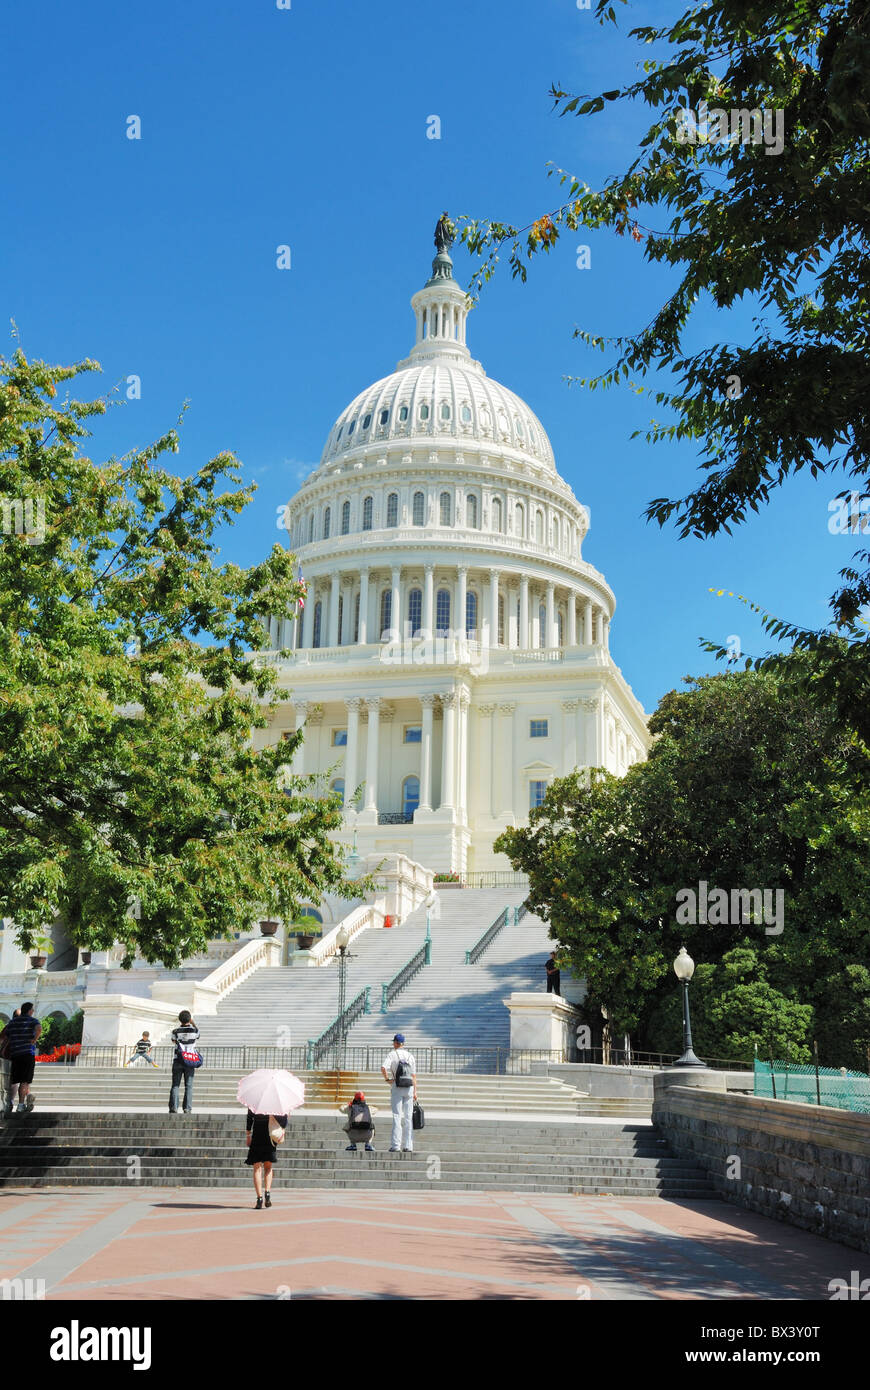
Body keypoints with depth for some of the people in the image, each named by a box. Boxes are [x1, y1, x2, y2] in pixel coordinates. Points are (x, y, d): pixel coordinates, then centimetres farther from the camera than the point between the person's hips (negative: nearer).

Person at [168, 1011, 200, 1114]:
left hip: (178, 1061, 0)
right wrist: (193, 1023, 27)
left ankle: (173, 1107, -4)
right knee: (188, 1086, 4)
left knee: (175, 1085, 4)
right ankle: (187, 1108, -1)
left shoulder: (176, 1031, -4)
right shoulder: (194, 1031, -5)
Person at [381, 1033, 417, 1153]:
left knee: (397, 1116, -2)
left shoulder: (391, 1054, -1)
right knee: (408, 1117, 6)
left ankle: (395, 1145, -7)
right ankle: (408, 1146, 4)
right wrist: (415, 1091, 7)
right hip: (409, 1087, 3)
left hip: (396, 1087, -3)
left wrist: (387, 1079, -4)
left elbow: (383, 1068, -19)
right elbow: (414, 1075, 8)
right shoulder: (410, 1056, 12)